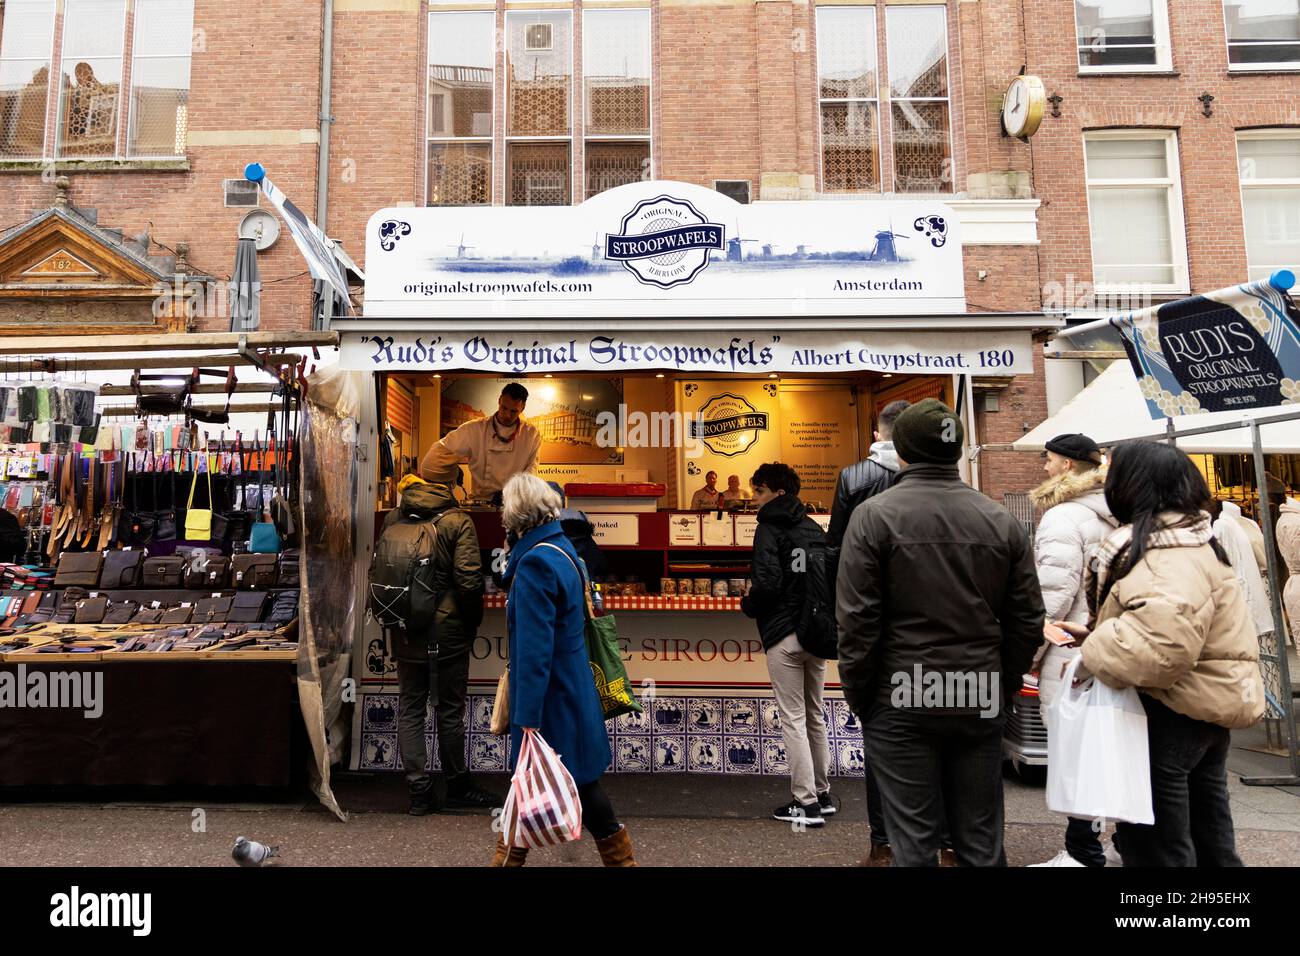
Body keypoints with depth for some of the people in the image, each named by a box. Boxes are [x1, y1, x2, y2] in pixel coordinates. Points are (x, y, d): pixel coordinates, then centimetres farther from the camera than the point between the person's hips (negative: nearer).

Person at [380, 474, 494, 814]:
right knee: (449, 710, 8)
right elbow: (469, 579, -16)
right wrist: (473, 621, -3)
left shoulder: (393, 519, 2)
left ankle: (419, 791, 15)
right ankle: (457, 784, 22)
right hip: (447, 631, -4)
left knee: (410, 709, 12)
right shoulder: (457, 521, -12)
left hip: (406, 632, 4)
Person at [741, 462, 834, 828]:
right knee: (815, 716, 17)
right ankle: (822, 794, 26)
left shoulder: (769, 529, -10)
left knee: (793, 719, 0)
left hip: (783, 635, -7)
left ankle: (806, 803, 4)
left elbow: (768, 583, -20)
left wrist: (748, 605, -2)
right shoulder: (816, 529, 10)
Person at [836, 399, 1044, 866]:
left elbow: (857, 620, -12)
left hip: (902, 703, -4)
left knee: (914, 844, 7)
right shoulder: (1002, 520, 3)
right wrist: (1002, 689, 15)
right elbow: (1027, 621, 5)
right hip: (980, 703, 4)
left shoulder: (874, 515, -9)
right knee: (982, 842, 17)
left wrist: (858, 696, 0)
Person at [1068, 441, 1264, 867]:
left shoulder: (1174, 555, -24)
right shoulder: (1179, 537, 11)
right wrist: (1098, 635, 11)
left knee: (1151, 842, 1)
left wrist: (1096, 655, -24)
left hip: (1173, 713, -11)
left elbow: (1162, 640, -39)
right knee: (1207, 833, 24)